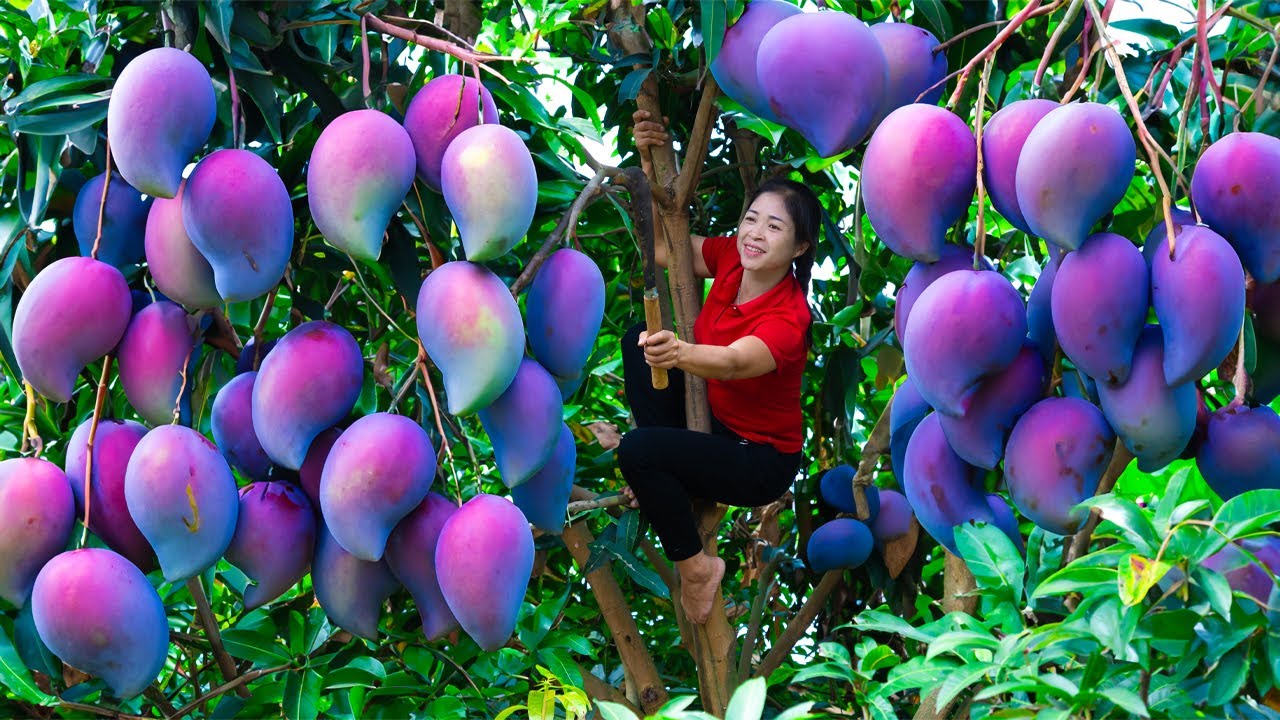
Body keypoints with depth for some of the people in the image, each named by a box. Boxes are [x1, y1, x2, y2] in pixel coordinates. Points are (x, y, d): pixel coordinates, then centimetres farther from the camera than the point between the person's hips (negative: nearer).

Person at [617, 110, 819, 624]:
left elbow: (731, 363, -48)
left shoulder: (788, 318, -31)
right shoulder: (730, 259, -10)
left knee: (636, 449, -26)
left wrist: (680, 353, -71)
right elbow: (662, 247, -7)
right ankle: (659, 476, 5)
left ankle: (695, 567, -5)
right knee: (639, 339, -1)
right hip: (713, 421, 8)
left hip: (761, 460, -8)